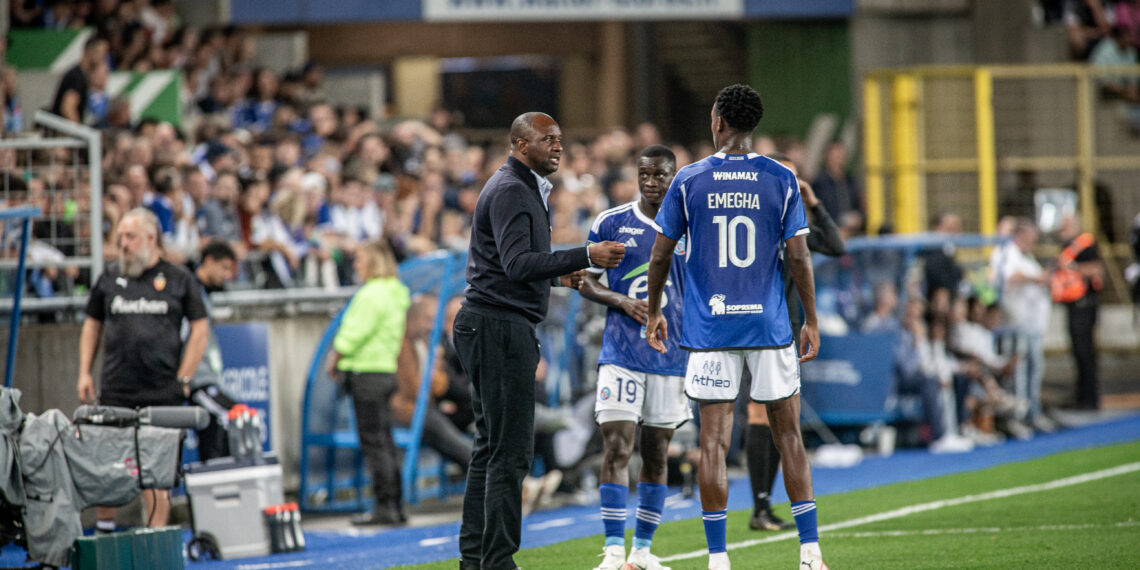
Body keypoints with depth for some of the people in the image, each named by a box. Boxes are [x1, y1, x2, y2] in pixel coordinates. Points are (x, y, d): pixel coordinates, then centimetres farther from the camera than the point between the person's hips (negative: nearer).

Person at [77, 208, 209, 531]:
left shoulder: (178, 280, 4)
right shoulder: (109, 280, 11)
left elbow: (200, 329, 6)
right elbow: (92, 325, 18)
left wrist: (184, 379, -1)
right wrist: (84, 373, 8)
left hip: (162, 392, -2)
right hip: (115, 390, 2)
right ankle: (104, 527, 14)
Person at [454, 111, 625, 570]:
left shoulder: (524, 188, 21)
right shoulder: (510, 191, -13)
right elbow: (517, 264, -24)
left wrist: (557, 275, 18)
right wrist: (584, 257, -28)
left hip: (492, 326, 11)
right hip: (499, 327, -11)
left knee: (491, 446, 13)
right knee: (510, 450, -11)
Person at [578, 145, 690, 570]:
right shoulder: (610, 224, 1)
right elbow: (587, 282, 5)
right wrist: (621, 301, -14)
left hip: (672, 355, 2)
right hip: (621, 354, -2)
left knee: (657, 453, 7)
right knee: (617, 447, -11)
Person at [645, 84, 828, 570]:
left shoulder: (689, 181, 0)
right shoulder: (780, 180, 0)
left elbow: (661, 256, 4)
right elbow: (798, 257, -2)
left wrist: (654, 313, 17)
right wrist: (811, 321, 7)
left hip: (709, 328, 0)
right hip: (769, 328, 0)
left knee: (713, 440, 0)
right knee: (788, 434, 8)